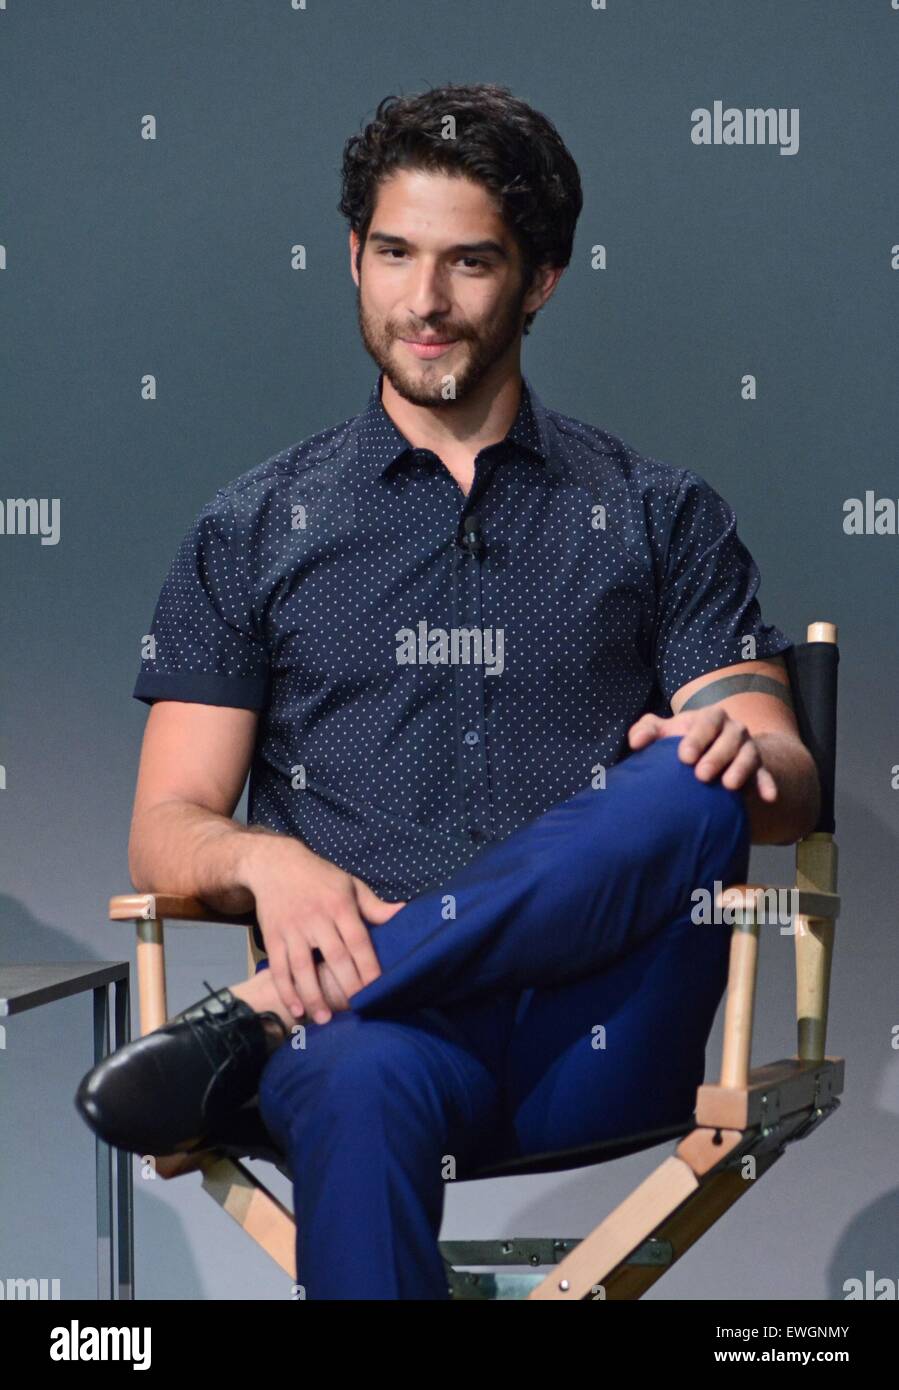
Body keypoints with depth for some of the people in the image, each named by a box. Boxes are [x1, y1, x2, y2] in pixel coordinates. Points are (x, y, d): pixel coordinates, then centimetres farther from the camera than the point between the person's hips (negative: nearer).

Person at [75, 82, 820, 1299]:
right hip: (371, 1011, -1)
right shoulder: (257, 530, 18)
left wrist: (742, 754, -16)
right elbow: (165, 832, 12)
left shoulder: (660, 517, 18)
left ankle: (257, 1020, -31)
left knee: (689, 790, -32)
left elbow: (791, 789, 10)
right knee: (365, 1086, -39)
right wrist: (267, 861, -14)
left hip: (599, 1030, 1)